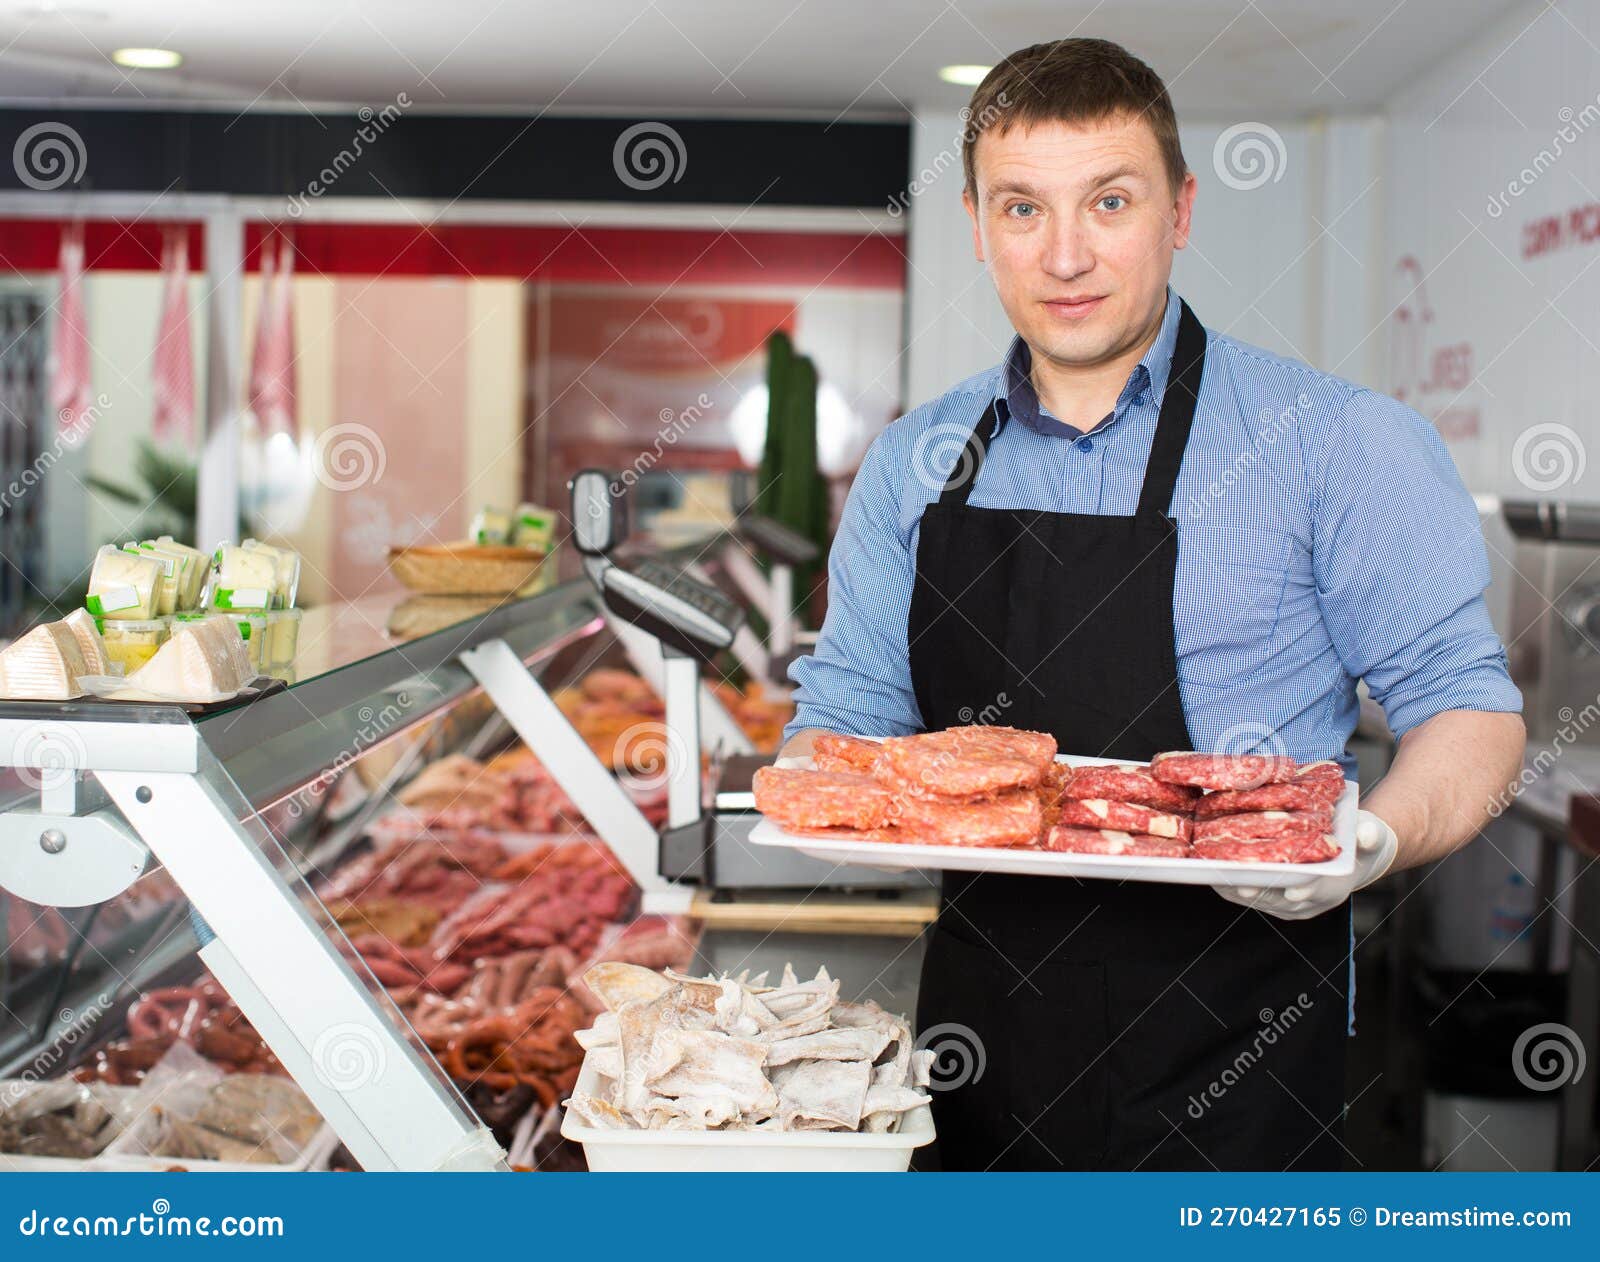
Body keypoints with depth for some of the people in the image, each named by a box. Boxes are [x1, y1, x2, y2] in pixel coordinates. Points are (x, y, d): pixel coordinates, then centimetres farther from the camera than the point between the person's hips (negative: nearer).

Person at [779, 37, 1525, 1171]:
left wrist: (1374, 841, -24)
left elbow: (1465, 702, -4)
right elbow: (846, 708, 11)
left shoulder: (1338, 440, -6)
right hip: (981, 1024, 4)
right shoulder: (913, 463, 7)